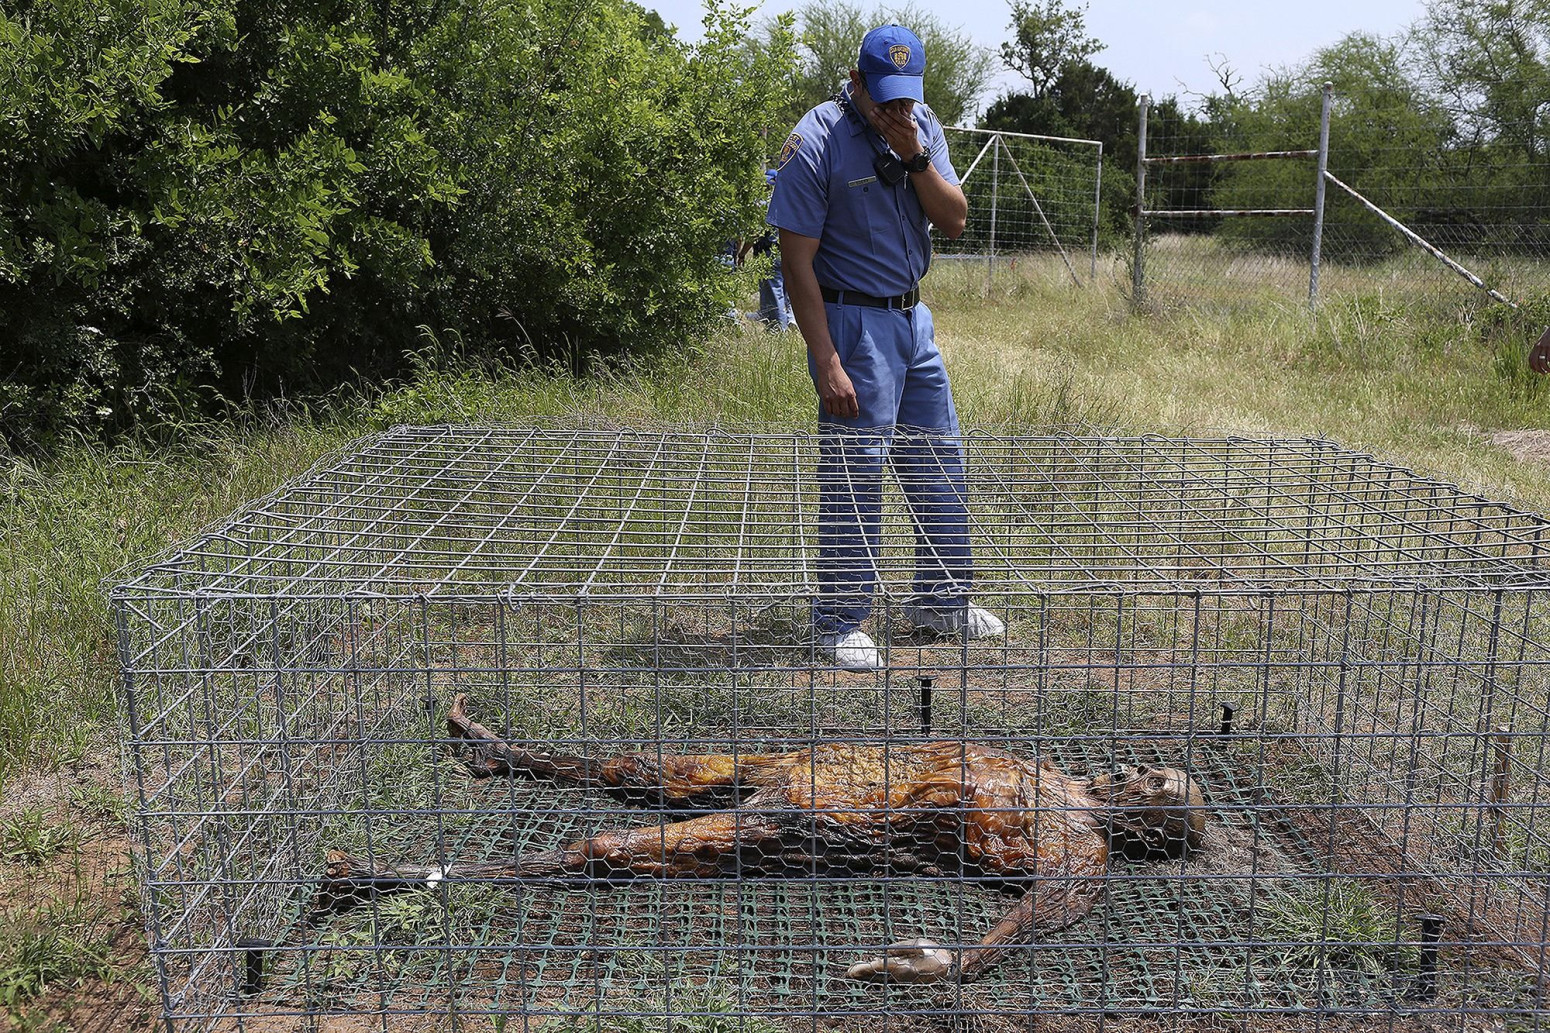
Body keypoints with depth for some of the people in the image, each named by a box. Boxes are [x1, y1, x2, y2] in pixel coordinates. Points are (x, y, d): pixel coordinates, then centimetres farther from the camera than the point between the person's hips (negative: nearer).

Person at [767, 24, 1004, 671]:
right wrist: (827, 364, -21)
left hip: (913, 318, 7)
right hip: (853, 323, -7)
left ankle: (942, 600, 27)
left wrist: (913, 155, -16)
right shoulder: (815, 143, -14)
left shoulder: (922, 126, 6)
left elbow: (955, 221, 0)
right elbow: (798, 263, -16)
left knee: (941, 460, 12)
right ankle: (839, 622, 7)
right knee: (854, 474, -6)